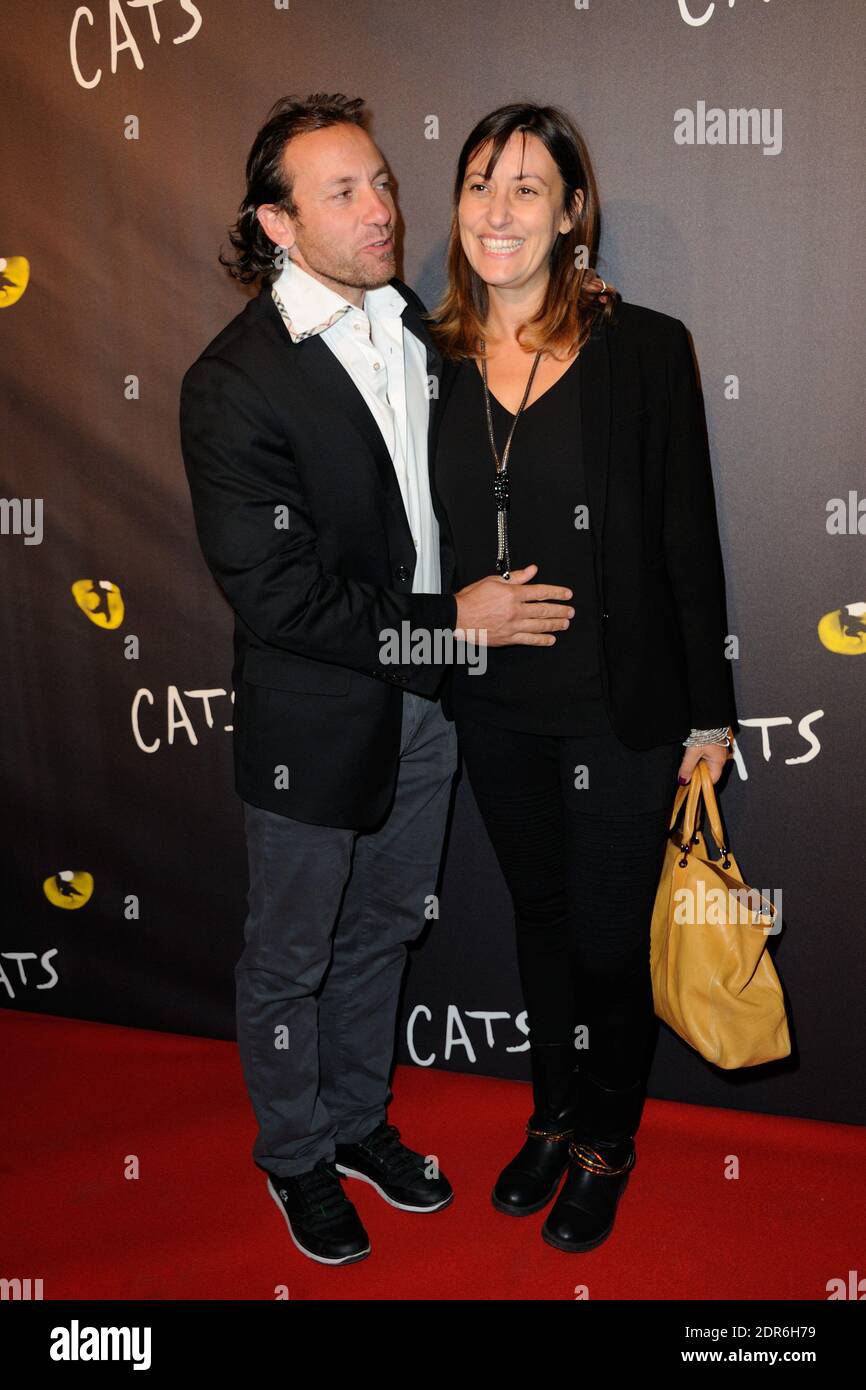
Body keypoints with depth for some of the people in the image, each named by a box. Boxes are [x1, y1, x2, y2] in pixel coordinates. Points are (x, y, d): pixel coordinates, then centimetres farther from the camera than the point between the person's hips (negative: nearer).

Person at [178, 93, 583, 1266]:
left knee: (382, 931, 23)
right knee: (291, 960, 14)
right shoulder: (233, 385, -18)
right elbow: (277, 596, -22)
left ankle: (360, 1119, 46)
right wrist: (451, 623, -19)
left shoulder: (418, 329, 3)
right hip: (312, 728, -6)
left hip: (423, 704, 6)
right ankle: (296, 1156, 40)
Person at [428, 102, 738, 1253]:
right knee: (539, 915, 20)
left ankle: (609, 1143, 35)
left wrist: (710, 708, -4)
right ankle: (554, 1115, 43)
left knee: (610, 937, 9)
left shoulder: (646, 348, -9)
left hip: (620, 707, -3)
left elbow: (688, 539, -6)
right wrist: (455, 624, 5)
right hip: (493, 706, 4)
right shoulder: (433, 358, 1)